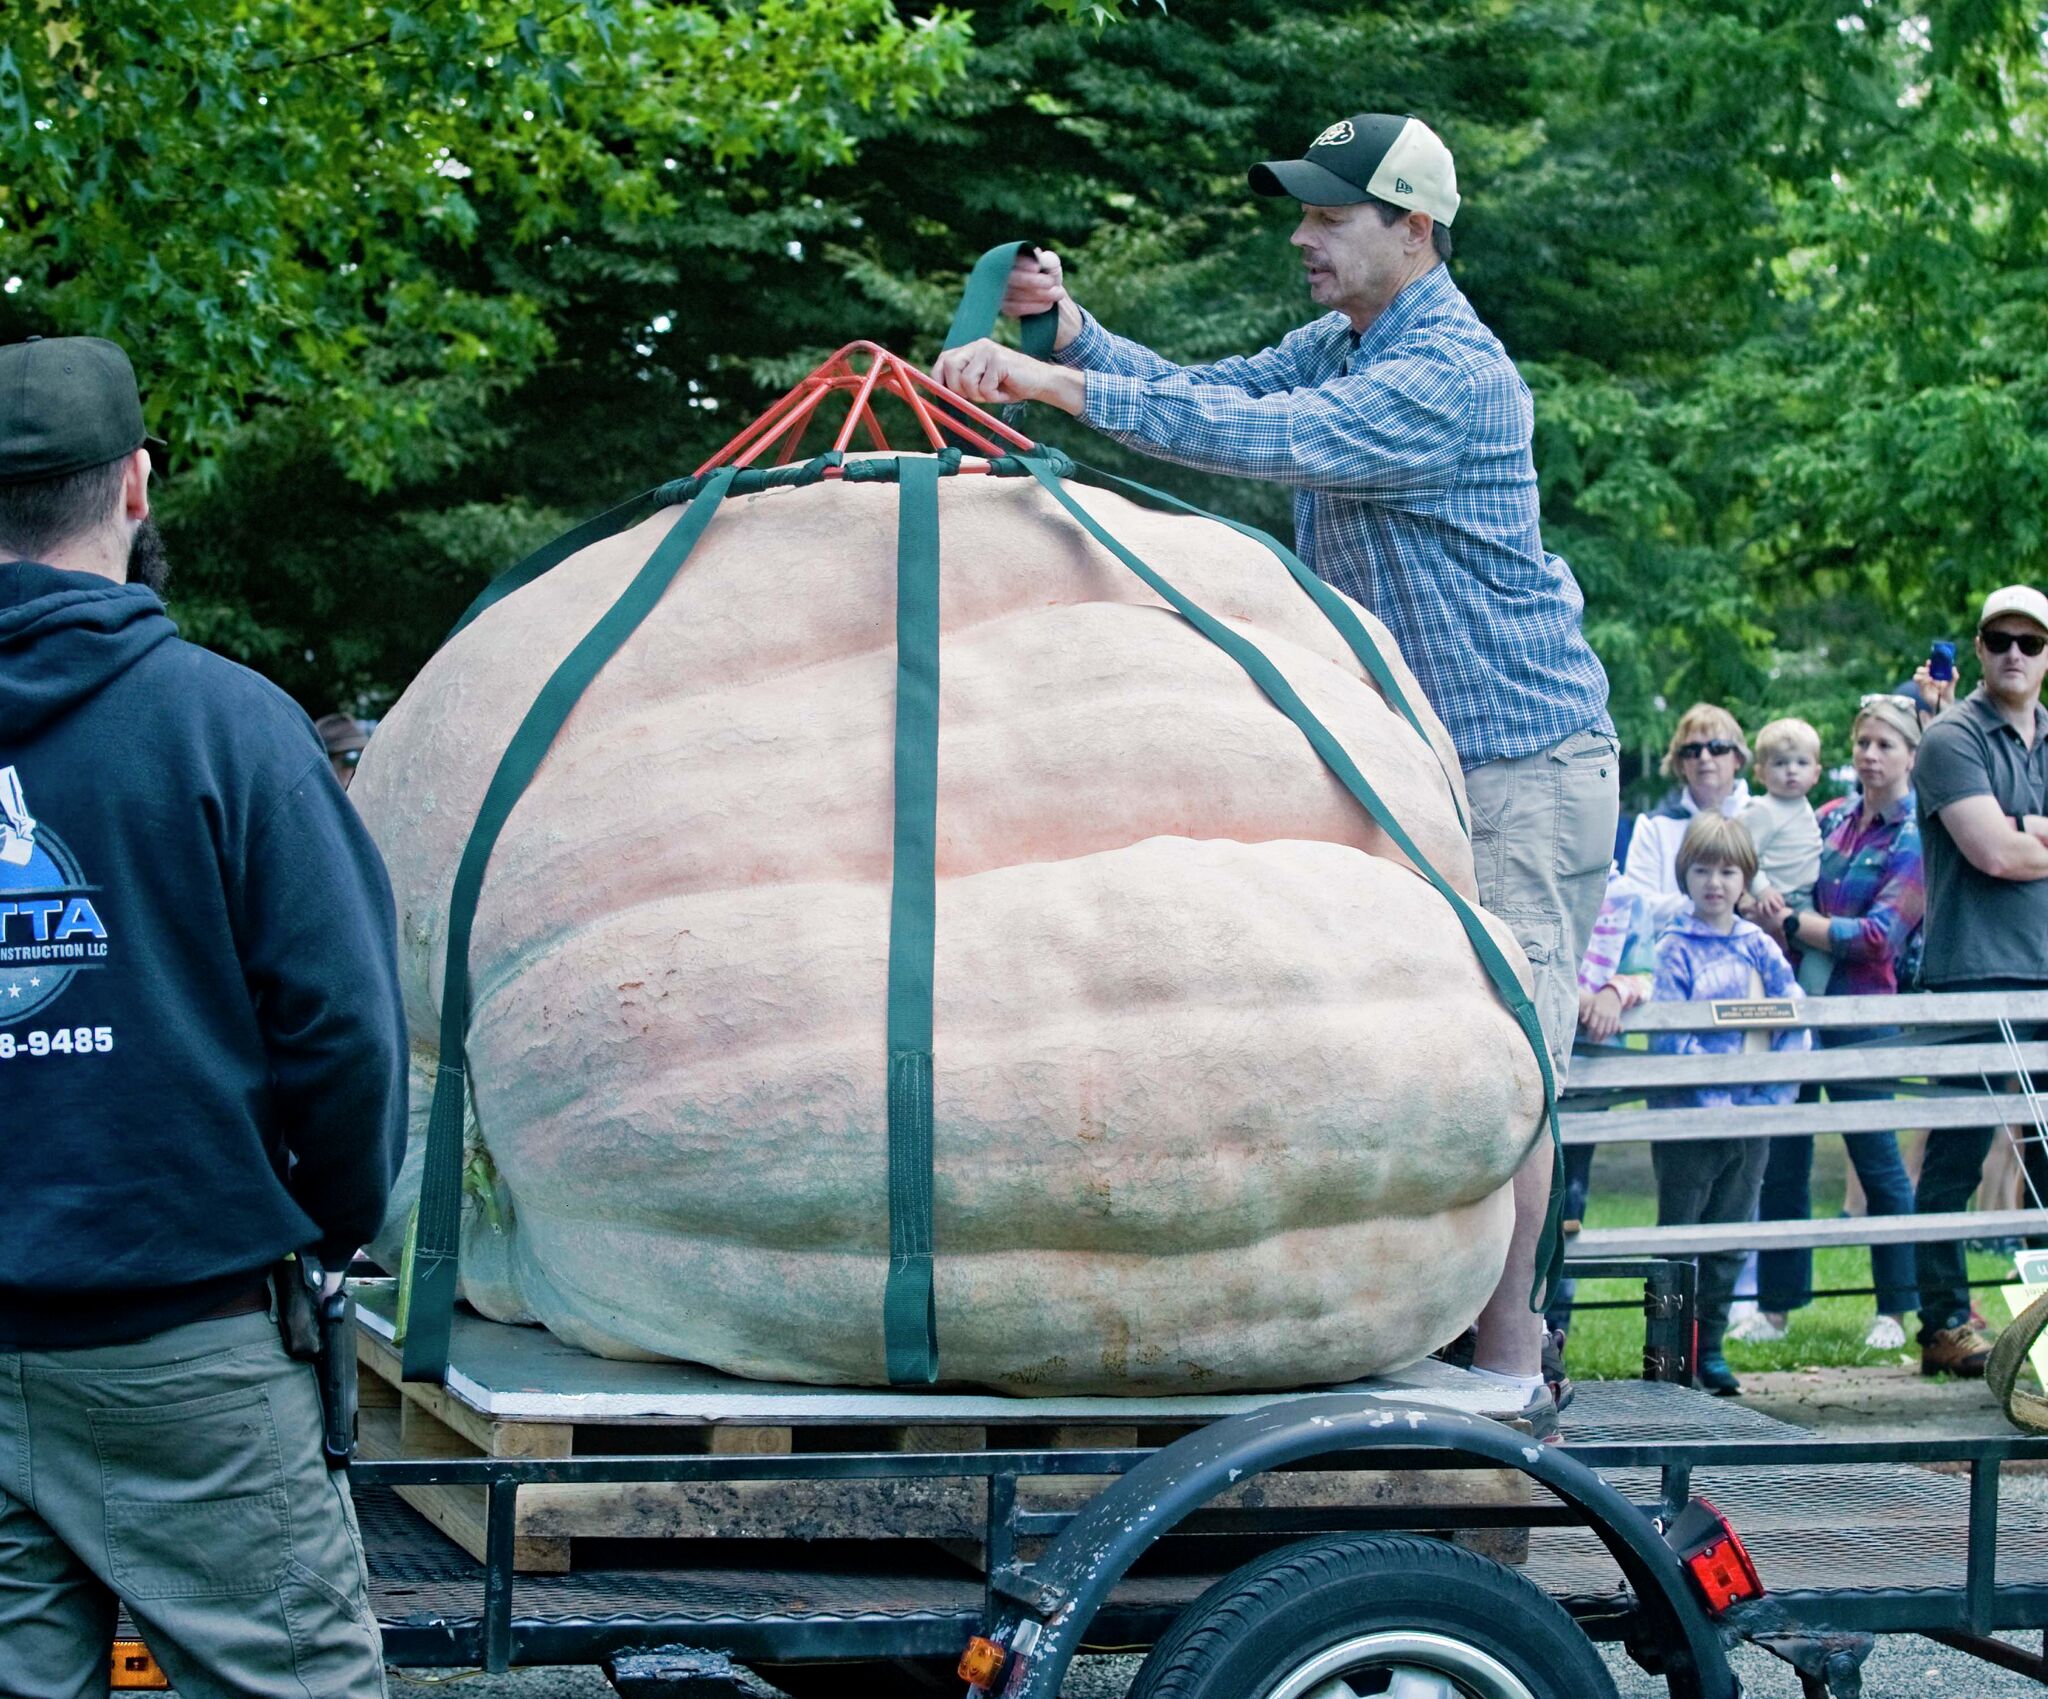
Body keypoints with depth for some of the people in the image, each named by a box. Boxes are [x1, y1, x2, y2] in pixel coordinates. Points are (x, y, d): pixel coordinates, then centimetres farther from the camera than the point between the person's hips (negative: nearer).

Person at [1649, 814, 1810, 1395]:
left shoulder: (1757, 945, 8)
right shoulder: (1674, 947, -4)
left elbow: (1797, 1016, 5)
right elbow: (1668, 1033, -11)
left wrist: (1775, 1090, -7)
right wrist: (1724, 1078, -19)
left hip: (1753, 1116, 4)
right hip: (1689, 1113, -4)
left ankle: (1710, 1347, 18)